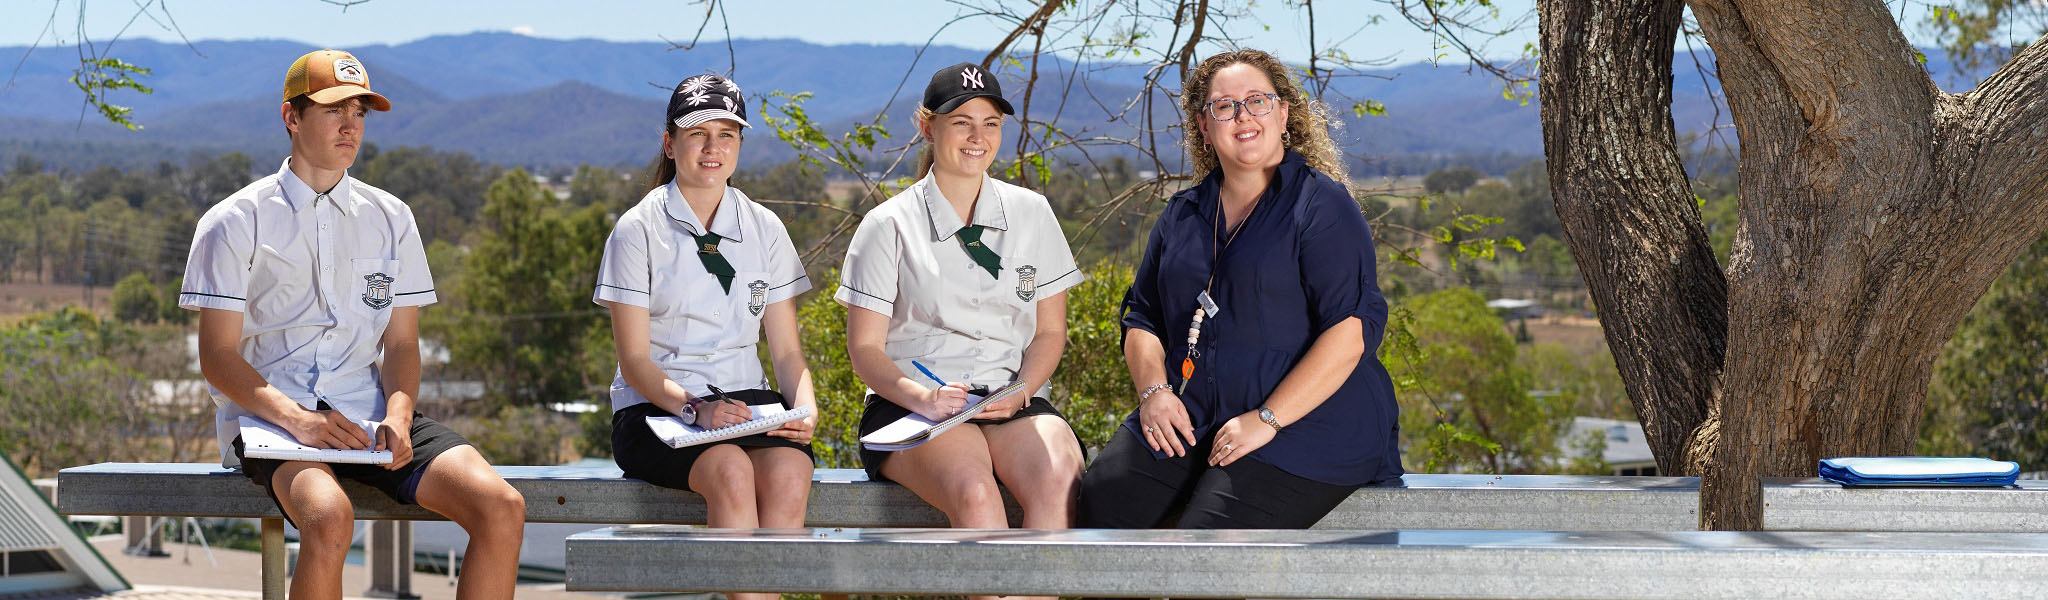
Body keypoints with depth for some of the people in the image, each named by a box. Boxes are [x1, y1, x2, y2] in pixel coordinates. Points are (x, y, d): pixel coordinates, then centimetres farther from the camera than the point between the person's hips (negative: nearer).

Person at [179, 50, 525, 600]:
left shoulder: (390, 218, 15)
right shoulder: (236, 222, 3)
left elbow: (401, 342, 13)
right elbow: (218, 356, -3)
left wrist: (398, 415, -10)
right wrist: (296, 418, -20)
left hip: (370, 413, 4)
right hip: (268, 417, -4)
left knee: (503, 509, -21)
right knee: (330, 519, -38)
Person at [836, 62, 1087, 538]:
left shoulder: (1031, 213, 13)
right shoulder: (889, 225, 5)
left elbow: (1050, 331, 15)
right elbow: (865, 348, 1)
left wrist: (1019, 392, -6)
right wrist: (923, 397, -19)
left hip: (1014, 402, 2)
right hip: (914, 406, -2)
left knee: (1060, 483, -32)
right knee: (974, 492, -35)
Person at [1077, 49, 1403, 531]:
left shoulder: (1323, 206, -3)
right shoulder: (1182, 215, 17)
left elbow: (1350, 332, -12)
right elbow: (1142, 318, 22)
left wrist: (1266, 420, -18)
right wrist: (1154, 390, 0)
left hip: (1305, 422, -6)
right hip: (1190, 419, 6)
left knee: (1209, 531, -28)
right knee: (1104, 498, -20)